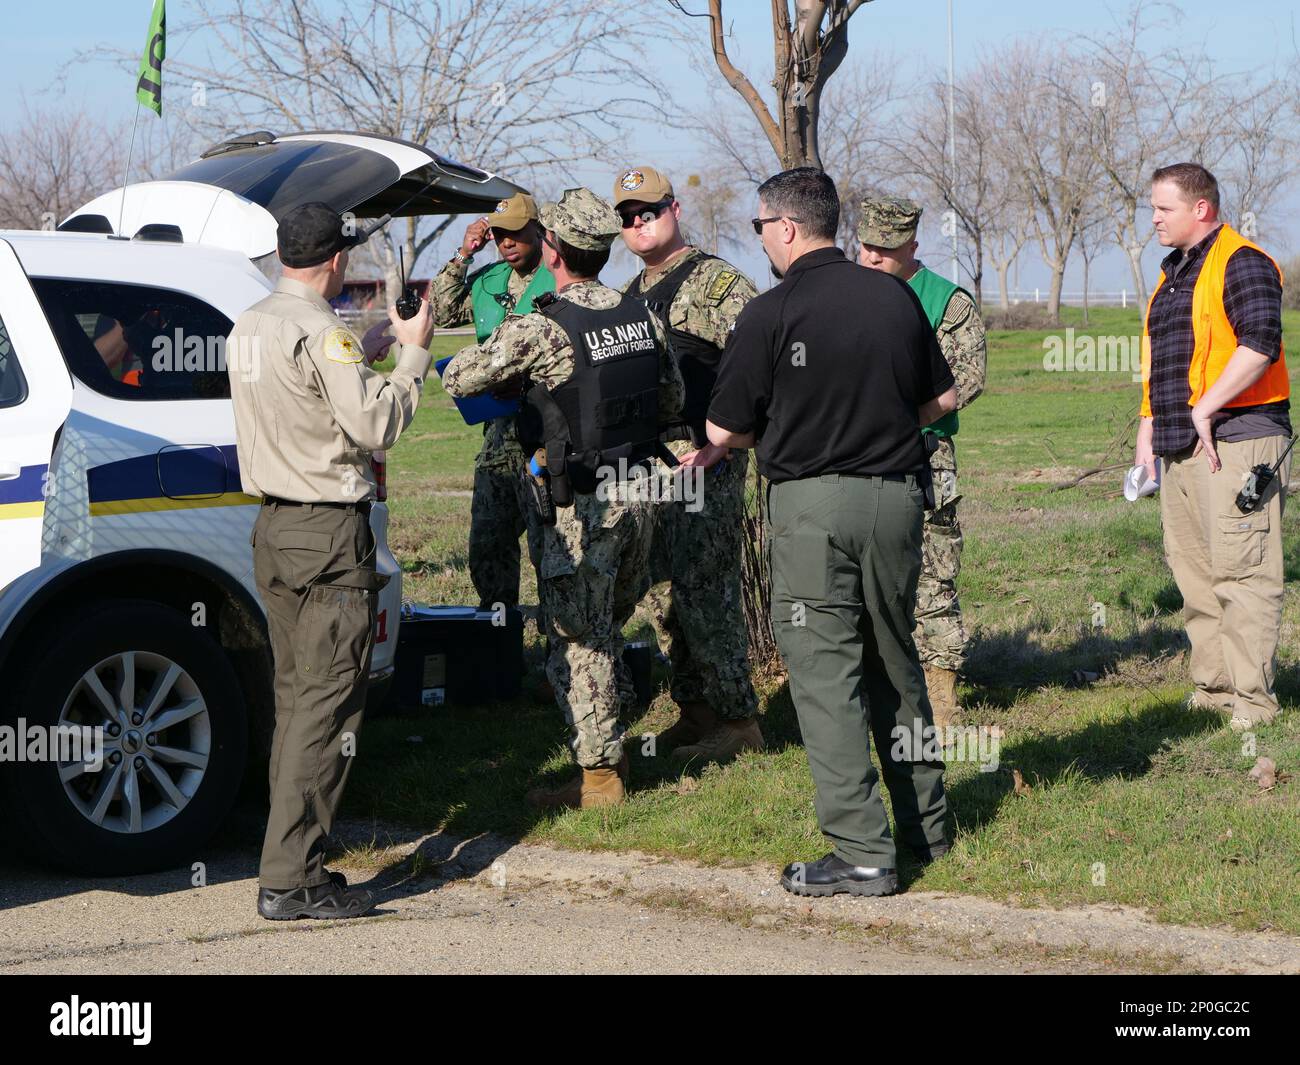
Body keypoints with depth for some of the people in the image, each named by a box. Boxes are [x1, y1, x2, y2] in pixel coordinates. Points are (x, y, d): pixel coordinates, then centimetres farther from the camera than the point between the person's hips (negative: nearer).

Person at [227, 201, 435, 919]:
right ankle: (290, 879, -10)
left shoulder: (248, 328, 11)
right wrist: (413, 352, -7)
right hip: (328, 535, -9)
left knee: (295, 697, 14)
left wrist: (375, 341, 23)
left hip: (273, 528, 9)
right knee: (326, 704, -7)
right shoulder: (322, 332, -16)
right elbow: (375, 425, -19)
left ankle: (292, 862, 15)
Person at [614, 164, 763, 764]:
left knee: (702, 591, -9)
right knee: (663, 592, 11)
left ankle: (737, 720, -1)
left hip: (702, 463, -9)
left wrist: (722, 441, -19)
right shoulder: (631, 294, 18)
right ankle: (695, 712, 20)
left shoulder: (713, 281, -10)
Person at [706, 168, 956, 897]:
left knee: (826, 673, -2)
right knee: (895, 661, 19)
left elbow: (725, 431, -4)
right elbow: (943, 399, 14)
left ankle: (863, 853, -7)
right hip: (898, 494, 5)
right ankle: (925, 823, 27)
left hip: (813, 501, -5)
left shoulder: (773, 313, -10)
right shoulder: (895, 297, 5)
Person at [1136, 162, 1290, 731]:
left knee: (1241, 571, -10)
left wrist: (1206, 408, -21)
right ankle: (1211, 688, 17)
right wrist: (1148, 426, 18)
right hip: (1181, 448, 10)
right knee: (1193, 571, 10)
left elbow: (1260, 343, -20)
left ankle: (1251, 699, -8)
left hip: (1234, 441, -10)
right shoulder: (1173, 274, 22)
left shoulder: (1241, 263, -8)